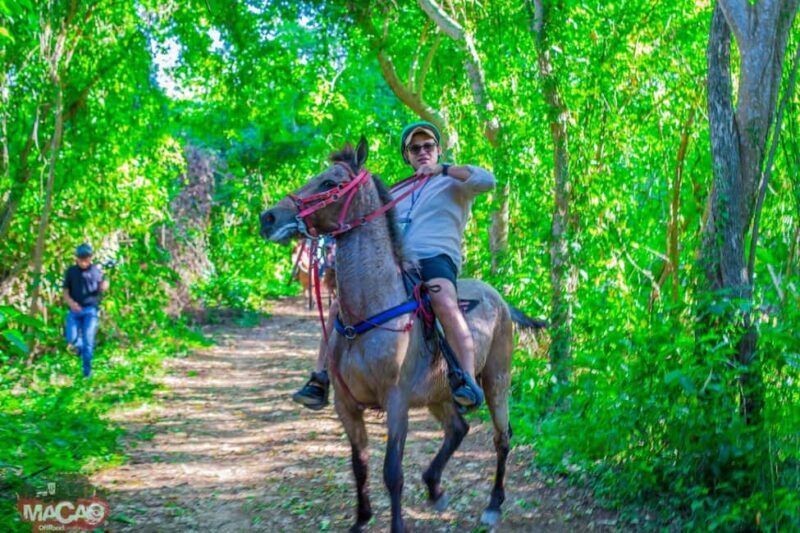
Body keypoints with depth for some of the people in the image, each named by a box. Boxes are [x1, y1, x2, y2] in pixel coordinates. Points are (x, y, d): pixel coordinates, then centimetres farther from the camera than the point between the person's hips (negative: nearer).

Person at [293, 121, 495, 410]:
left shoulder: (454, 183, 14)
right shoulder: (399, 193, 31)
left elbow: (487, 180, -6)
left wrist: (442, 168, -8)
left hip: (435, 258, -6)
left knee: (444, 302, -39)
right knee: (341, 305, -11)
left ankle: (469, 383, -45)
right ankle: (320, 381, -10)